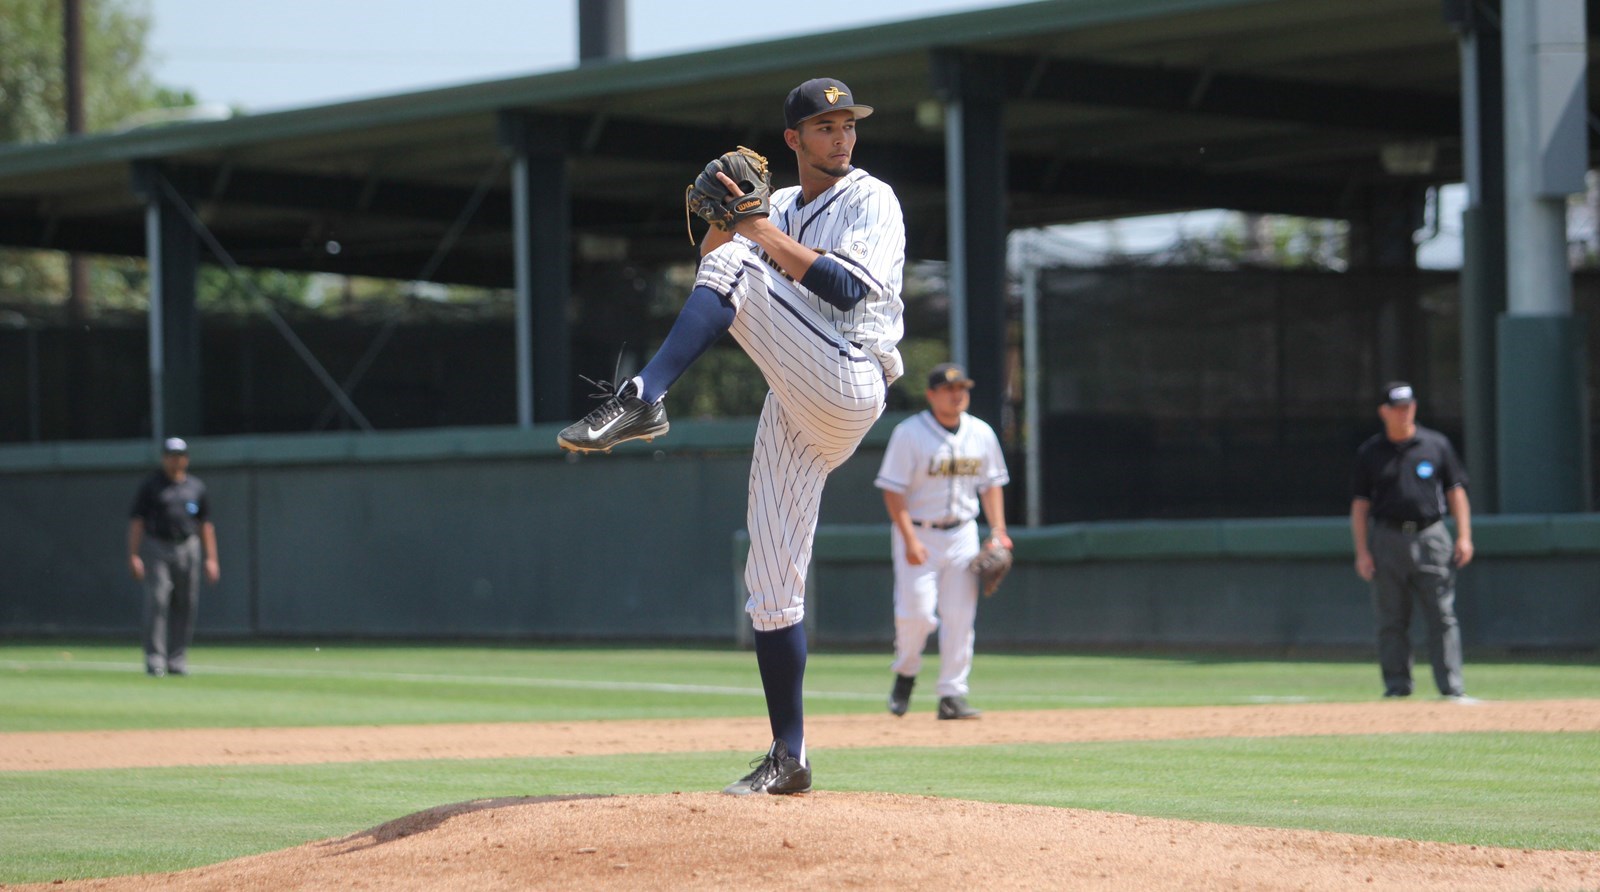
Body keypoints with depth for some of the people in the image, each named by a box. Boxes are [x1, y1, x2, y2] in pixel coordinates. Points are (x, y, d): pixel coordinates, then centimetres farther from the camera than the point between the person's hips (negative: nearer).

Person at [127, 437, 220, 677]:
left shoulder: (195, 486, 13)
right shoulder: (150, 486, 3)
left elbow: (205, 523, 15)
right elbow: (136, 521, 0)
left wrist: (210, 558, 9)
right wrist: (133, 556, -9)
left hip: (188, 549, 4)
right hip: (157, 549, -4)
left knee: (186, 607, 3)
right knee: (157, 602, -12)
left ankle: (177, 660, 10)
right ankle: (155, 660, -13)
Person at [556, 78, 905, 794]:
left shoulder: (870, 200, 4)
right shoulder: (779, 208, 24)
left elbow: (847, 289, -14)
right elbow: (709, 291, 17)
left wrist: (759, 233, -13)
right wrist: (721, 217, 0)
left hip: (846, 383, -7)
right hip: (795, 410, 7)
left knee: (736, 271, -24)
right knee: (770, 585, 2)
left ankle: (641, 401, -36)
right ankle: (788, 759, 6)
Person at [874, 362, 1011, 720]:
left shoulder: (981, 434, 5)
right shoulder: (909, 433, -10)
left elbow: (991, 484, 14)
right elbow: (893, 489, -12)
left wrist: (998, 530, 1)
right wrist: (909, 539, -21)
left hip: (962, 533, 4)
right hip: (918, 533, -4)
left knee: (960, 616, 0)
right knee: (917, 611, -12)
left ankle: (952, 696, 5)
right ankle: (905, 674, 15)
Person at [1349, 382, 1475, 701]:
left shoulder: (1436, 444, 8)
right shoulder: (1370, 453, 8)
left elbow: (1455, 491, 10)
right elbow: (1360, 504, 7)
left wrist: (1464, 536, 0)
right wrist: (1362, 551, -1)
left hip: (1431, 536, 0)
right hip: (1388, 540, 1)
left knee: (1442, 616, -5)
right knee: (1391, 620, 2)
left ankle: (1452, 688, -7)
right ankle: (1396, 685, 9)